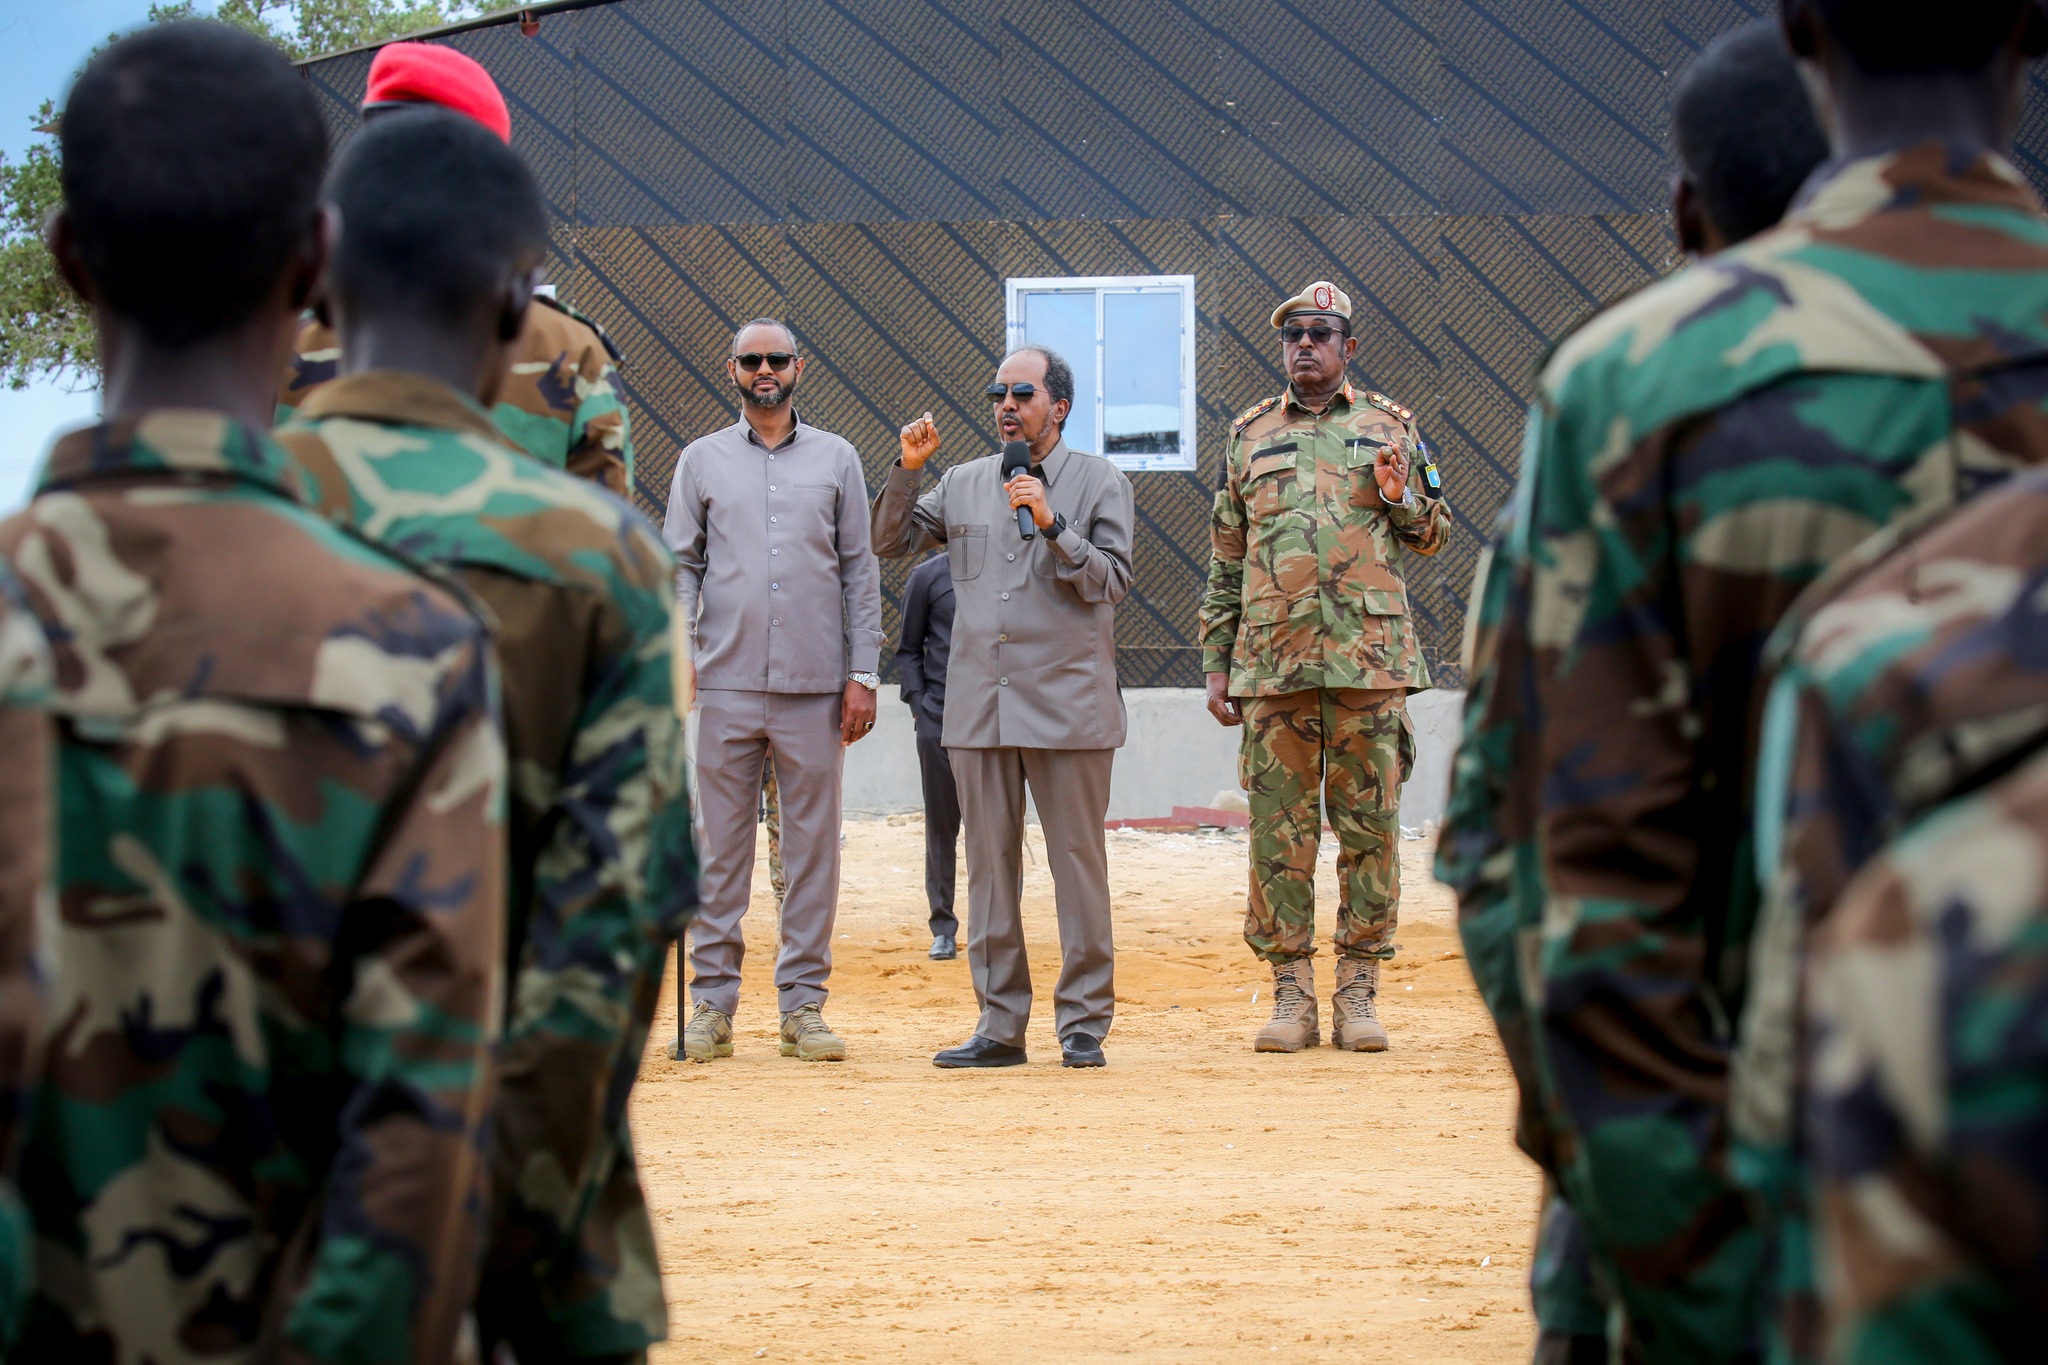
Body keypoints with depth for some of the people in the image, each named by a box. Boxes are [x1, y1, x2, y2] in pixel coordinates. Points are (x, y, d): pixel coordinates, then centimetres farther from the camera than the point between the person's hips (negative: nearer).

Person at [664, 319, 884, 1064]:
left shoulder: (836, 459, 10)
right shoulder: (702, 460, 10)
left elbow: (860, 571, 9)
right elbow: (680, 565, 8)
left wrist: (863, 673, 2)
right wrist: (675, 652, -6)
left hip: (815, 687, 0)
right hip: (728, 685, 0)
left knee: (813, 846, 2)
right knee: (721, 845, 1)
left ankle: (803, 1003, 8)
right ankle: (712, 1003, 6)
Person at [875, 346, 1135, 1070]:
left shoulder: (1101, 482, 3)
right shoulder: (963, 483, 14)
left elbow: (1112, 582, -5)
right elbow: (890, 542, 14)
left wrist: (1052, 526, -17)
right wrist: (907, 470, 1)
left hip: (1067, 703, -4)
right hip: (979, 704, 4)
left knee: (1078, 862, -2)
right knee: (990, 866, 6)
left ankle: (1084, 1022, 4)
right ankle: (999, 1024, 11)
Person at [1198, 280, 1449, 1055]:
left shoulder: (1388, 426, 11)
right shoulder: (1249, 435, 14)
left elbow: (1436, 533, 13)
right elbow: (1224, 561, 15)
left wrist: (1401, 497, -9)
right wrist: (1215, 664, 9)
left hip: (1371, 662, -1)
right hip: (1272, 663, 1)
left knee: (1370, 828, -1)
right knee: (1279, 831, 0)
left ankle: (1358, 992, 4)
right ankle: (1291, 995, 5)